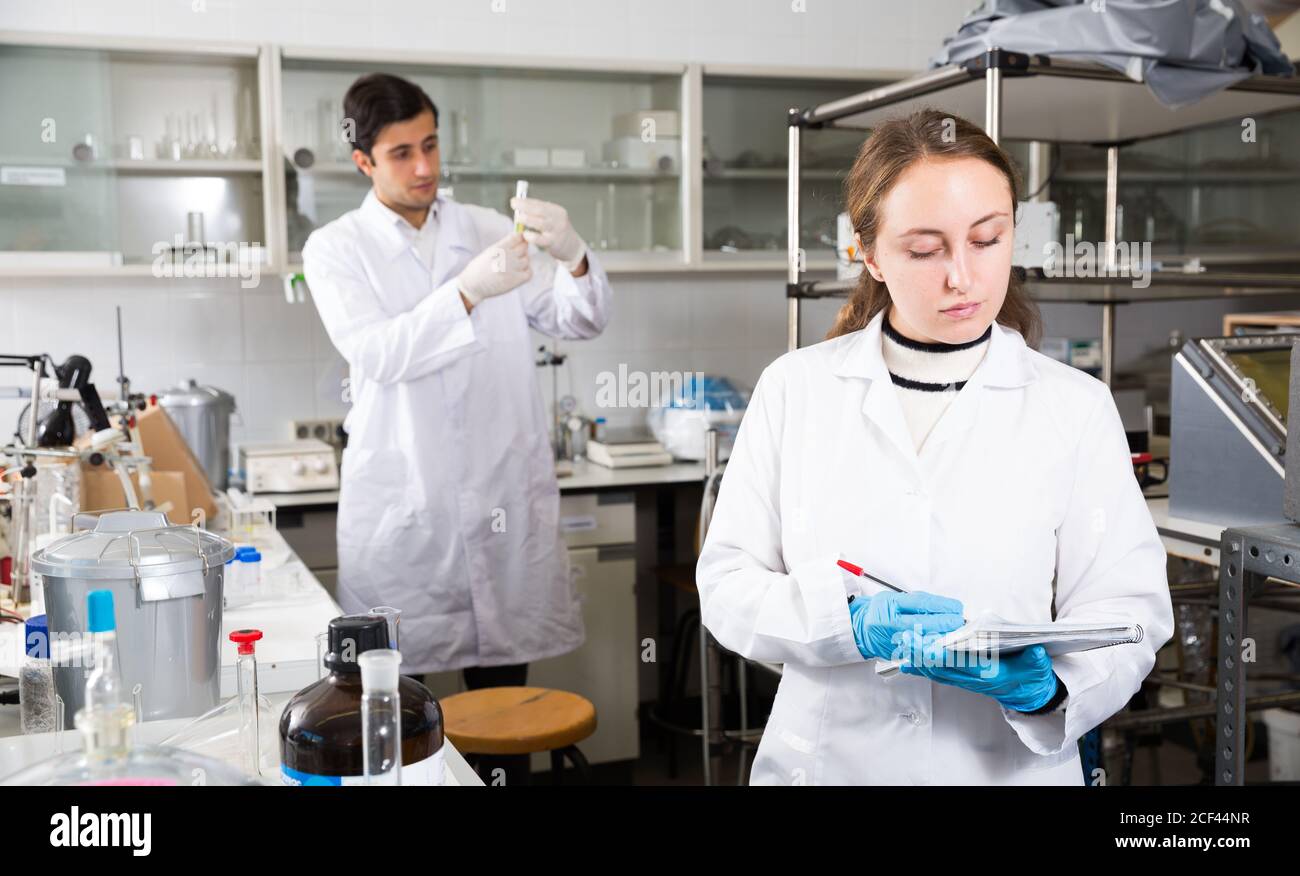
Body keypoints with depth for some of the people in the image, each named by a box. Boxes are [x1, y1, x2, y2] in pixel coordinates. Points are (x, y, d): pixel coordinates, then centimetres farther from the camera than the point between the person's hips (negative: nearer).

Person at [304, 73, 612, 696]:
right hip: (401, 511, -2)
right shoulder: (335, 249, 3)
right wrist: (467, 291, -29)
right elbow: (378, 354, -14)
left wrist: (573, 257, -17)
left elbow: (581, 321, 5)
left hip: (504, 504, 3)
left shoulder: (490, 231, 11)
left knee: (504, 695, 10)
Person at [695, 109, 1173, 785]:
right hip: (825, 760, 1)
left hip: (1011, 765, 0)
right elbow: (727, 583, -6)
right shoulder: (795, 387, -4)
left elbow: (1125, 610, -6)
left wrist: (1047, 685, -25)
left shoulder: (1077, 408, -4)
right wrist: (851, 623, -22)